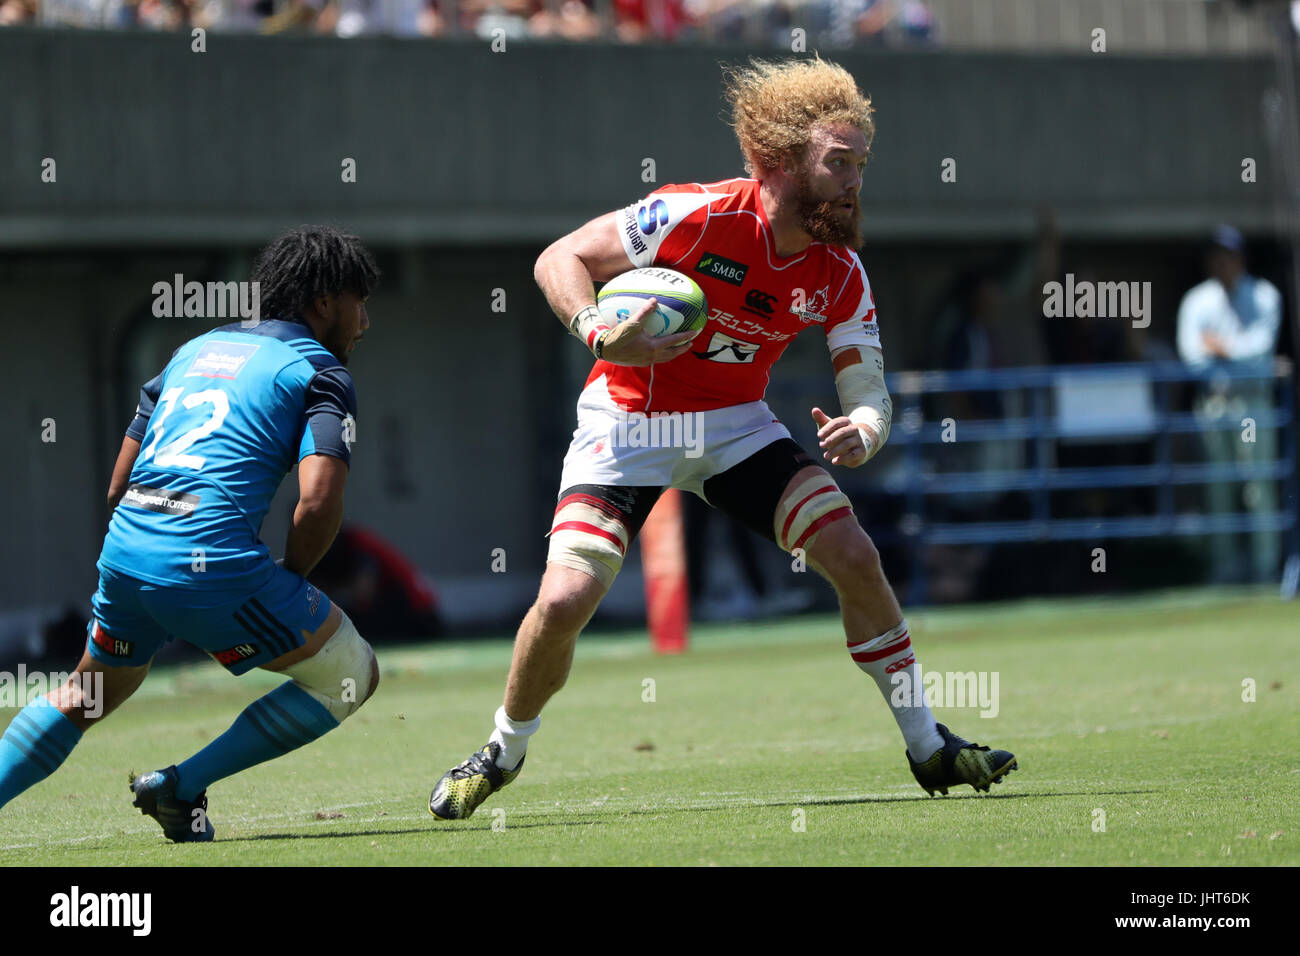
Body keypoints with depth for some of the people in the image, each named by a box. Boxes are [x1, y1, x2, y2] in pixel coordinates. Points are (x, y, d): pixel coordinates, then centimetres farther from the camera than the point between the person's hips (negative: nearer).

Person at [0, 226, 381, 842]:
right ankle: (181, 787, 7)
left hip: (122, 552, 7)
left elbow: (118, 484, 23)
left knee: (86, 697, 31)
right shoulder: (320, 372, 4)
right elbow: (319, 502, -12)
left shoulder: (196, 349, 25)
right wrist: (287, 583, 5)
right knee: (350, 676, 10)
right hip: (210, 561, -7)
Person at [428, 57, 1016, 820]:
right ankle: (503, 753, 11)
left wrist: (864, 432, -31)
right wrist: (601, 335, -34)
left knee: (856, 559, -10)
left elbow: (869, 391, -7)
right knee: (566, 599, -18)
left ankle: (929, 748, 6)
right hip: (630, 419, -4)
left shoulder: (840, 274, -10)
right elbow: (560, 259, -16)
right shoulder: (695, 216, -24)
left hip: (736, 425, 4)